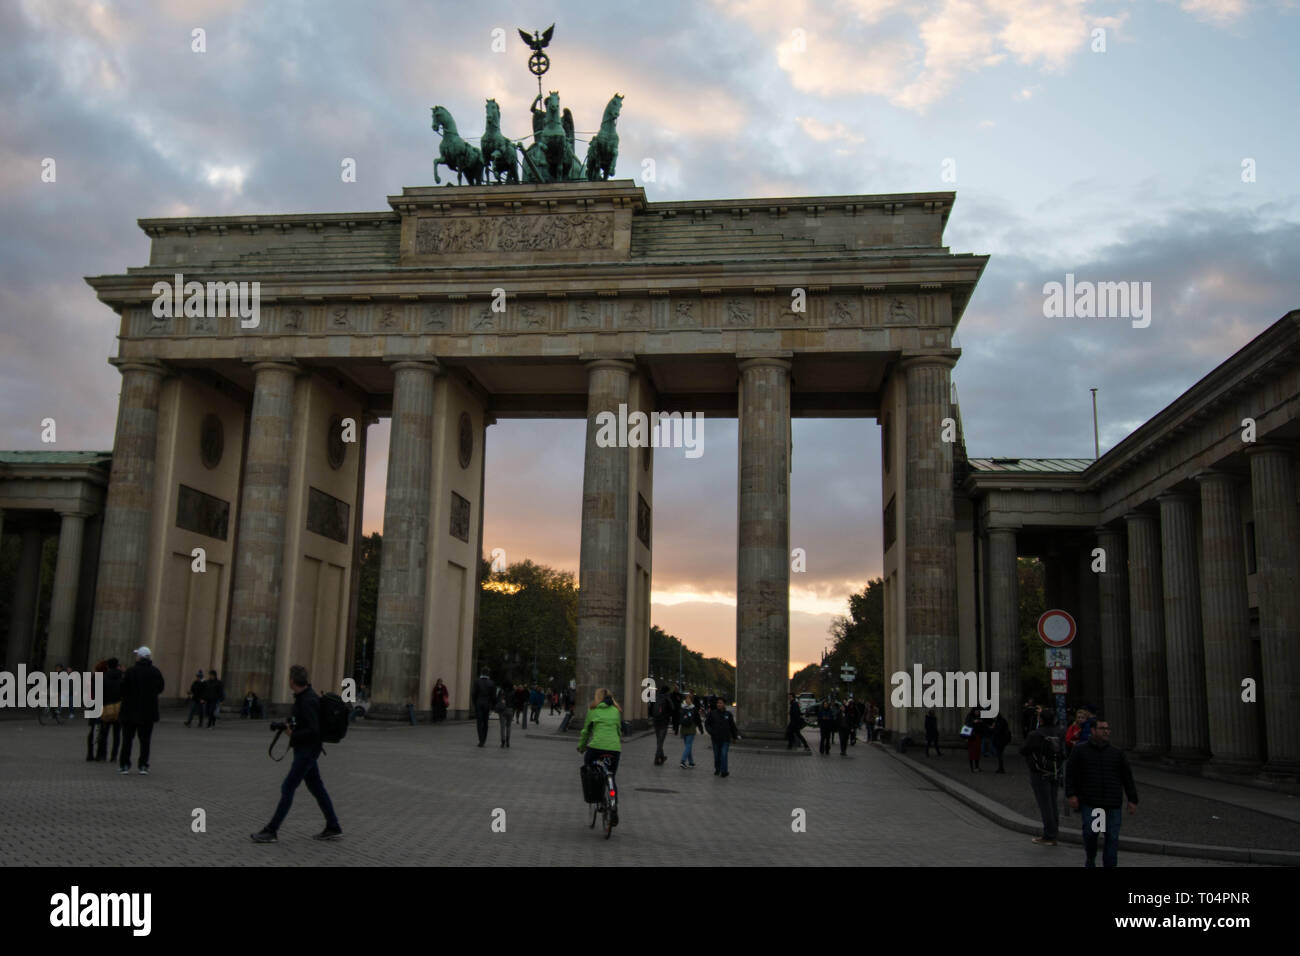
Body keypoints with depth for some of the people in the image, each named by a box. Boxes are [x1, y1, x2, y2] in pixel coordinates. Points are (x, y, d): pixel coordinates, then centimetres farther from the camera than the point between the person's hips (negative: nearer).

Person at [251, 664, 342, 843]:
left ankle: (271, 831, 2)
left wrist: (292, 736, -15)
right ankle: (333, 828, 18)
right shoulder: (304, 695, 8)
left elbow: (314, 731, -29)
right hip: (304, 750, 10)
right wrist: (292, 724, 8)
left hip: (307, 751, -10)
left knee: (287, 788, -5)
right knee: (316, 788, 13)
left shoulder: (308, 701, -24)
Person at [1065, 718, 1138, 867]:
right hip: (1089, 803, -2)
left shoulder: (1118, 753, 12)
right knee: (1090, 832, -10)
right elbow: (1070, 775, 4)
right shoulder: (1080, 751, 7)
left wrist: (1132, 800, 6)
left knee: (1112, 837, -4)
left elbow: (1127, 778, 12)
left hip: (1113, 804, 2)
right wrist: (1071, 795, -5)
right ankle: (1090, 860, 15)